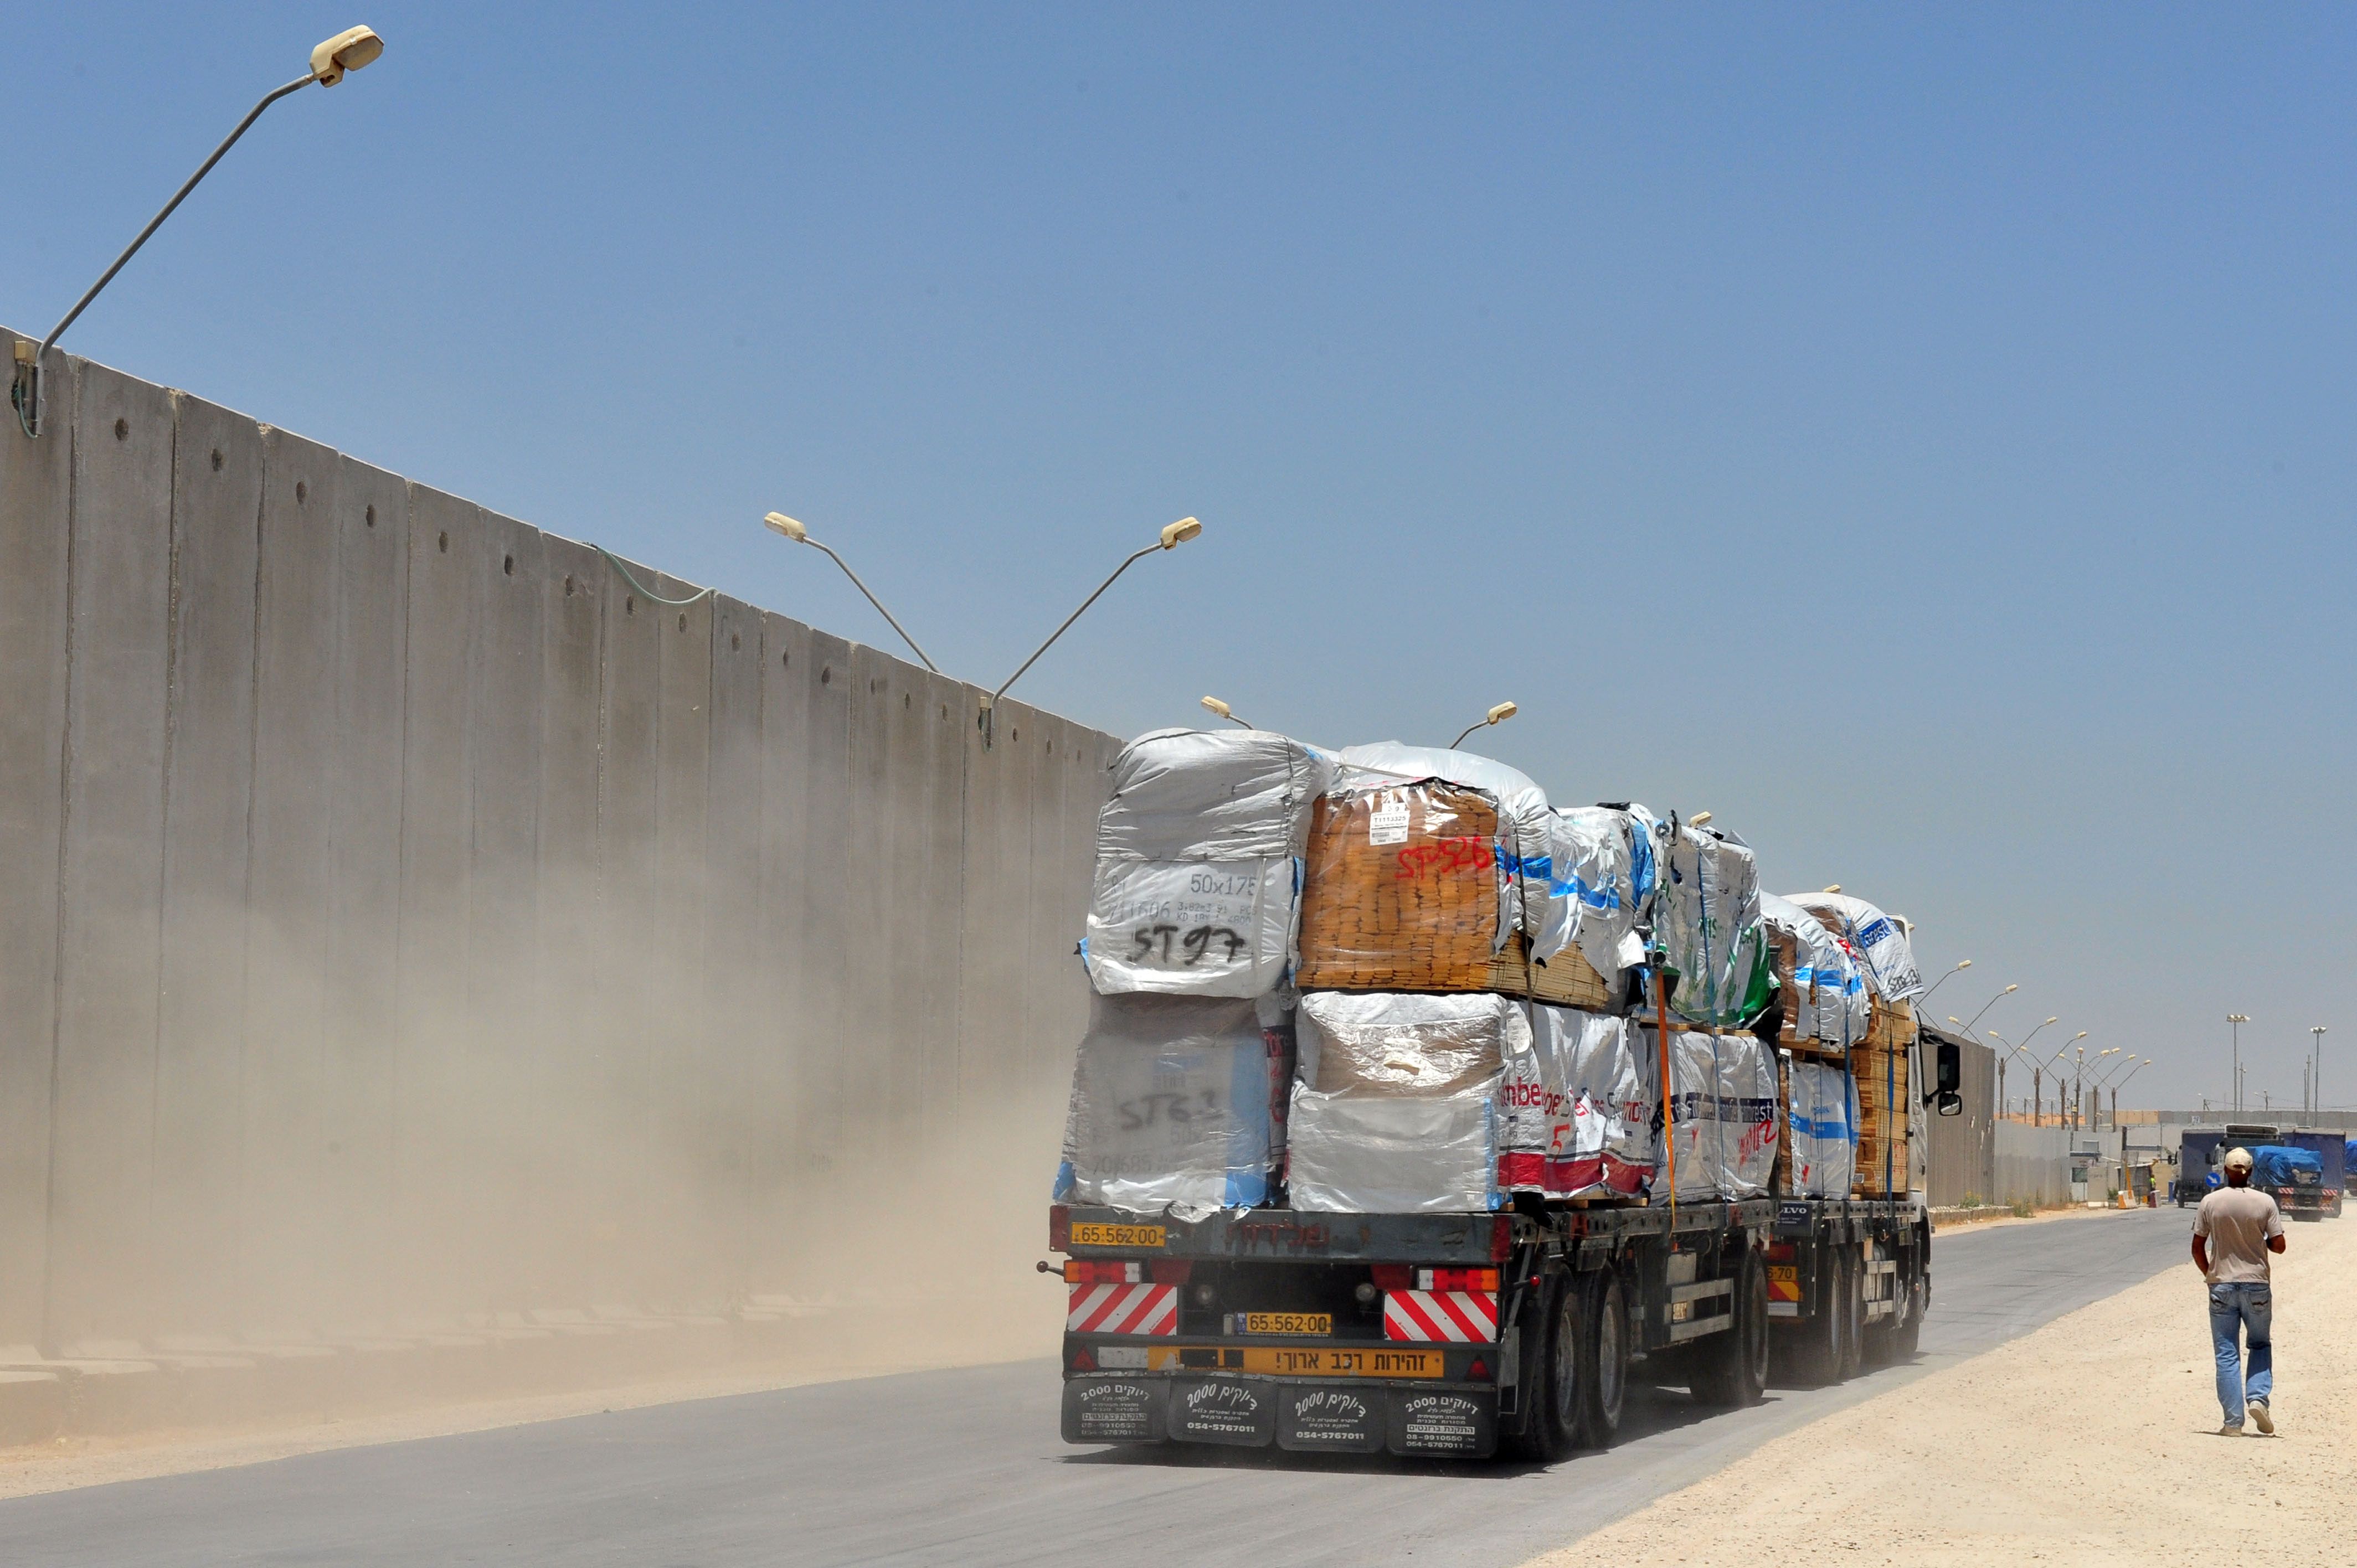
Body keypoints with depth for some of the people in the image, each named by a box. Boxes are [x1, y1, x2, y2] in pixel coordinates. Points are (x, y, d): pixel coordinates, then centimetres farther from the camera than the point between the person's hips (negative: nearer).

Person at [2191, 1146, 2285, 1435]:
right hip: (2257, 1285, 0)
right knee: (2261, 1345, 18)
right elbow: (2278, 1245, -4)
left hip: (2222, 1285, 0)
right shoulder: (2265, 1203, -5)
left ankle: (2233, 1421, 1)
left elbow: (2198, 1247, -1)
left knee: (2227, 1354, 4)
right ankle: (2258, 1397, -3)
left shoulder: (2210, 1203, -4)